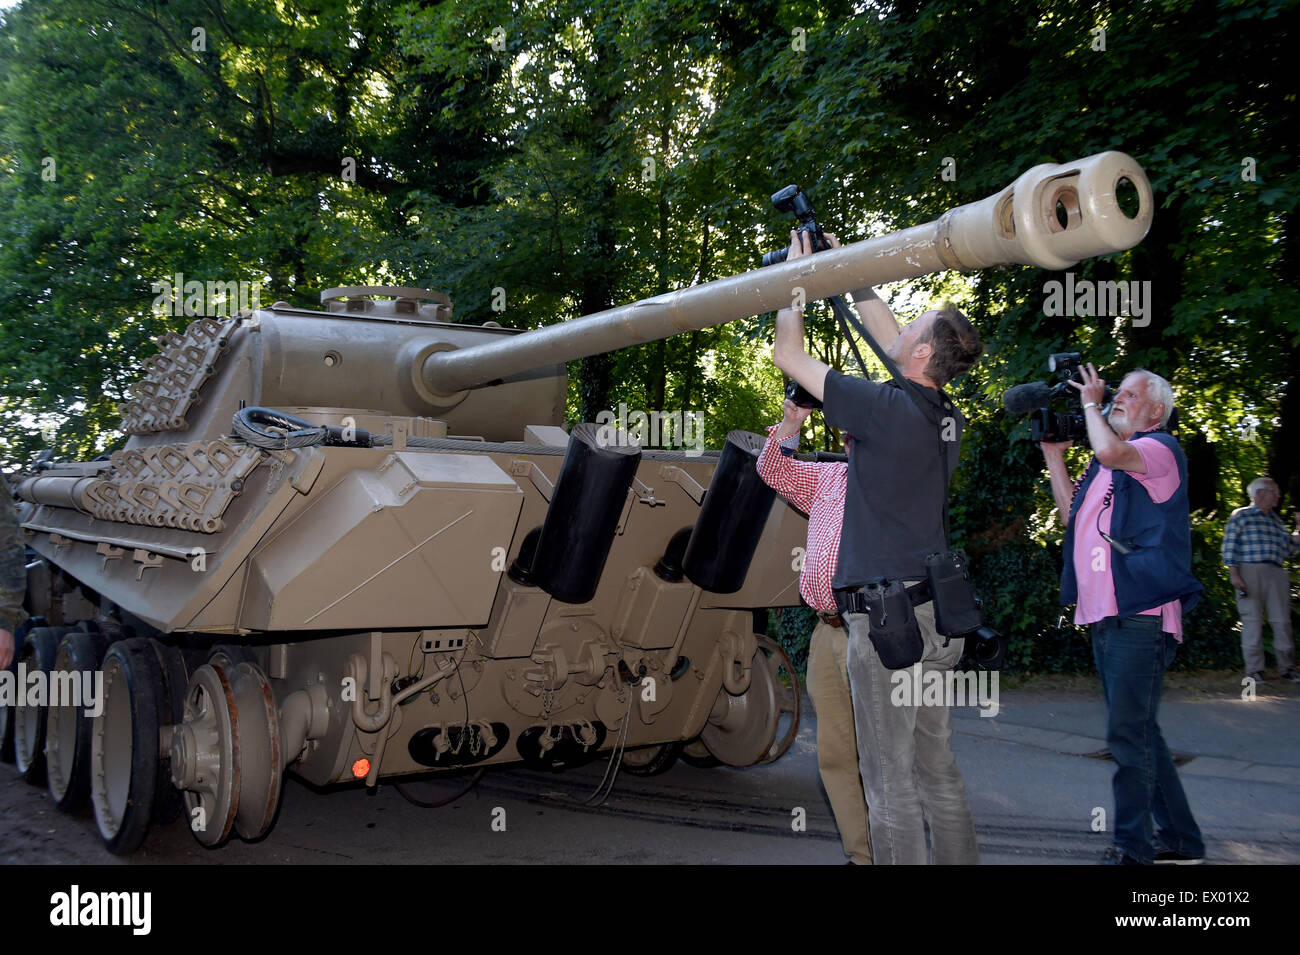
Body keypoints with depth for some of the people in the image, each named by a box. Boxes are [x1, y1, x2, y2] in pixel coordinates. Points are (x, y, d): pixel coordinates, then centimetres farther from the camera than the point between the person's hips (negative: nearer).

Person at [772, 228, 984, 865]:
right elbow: (888, 342, 25)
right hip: (938, 611, 8)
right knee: (937, 767, 17)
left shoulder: (885, 409, -15)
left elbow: (787, 354, -5)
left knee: (891, 777, 0)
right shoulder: (947, 419, 7)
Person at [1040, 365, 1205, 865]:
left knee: (1128, 734, -8)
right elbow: (1073, 515, 20)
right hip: (1104, 616, 9)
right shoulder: (1106, 466, 22)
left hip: (1140, 616, -9)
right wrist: (1054, 457, 18)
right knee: (1138, 731, 14)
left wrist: (1091, 403, -7)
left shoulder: (1161, 449, -4)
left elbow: (1110, 450, -24)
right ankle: (1180, 841, 24)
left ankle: (1131, 847, 0)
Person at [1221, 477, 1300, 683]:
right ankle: (1254, 670, 1)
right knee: (1252, 620, -4)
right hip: (1250, 571, -5)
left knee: (1282, 621, 0)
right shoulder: (1241, 516, 7)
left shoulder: (1277, 521, 23)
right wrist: (1234, 574, -11)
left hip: (1276, 574, 5)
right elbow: (1229, 547, -1)